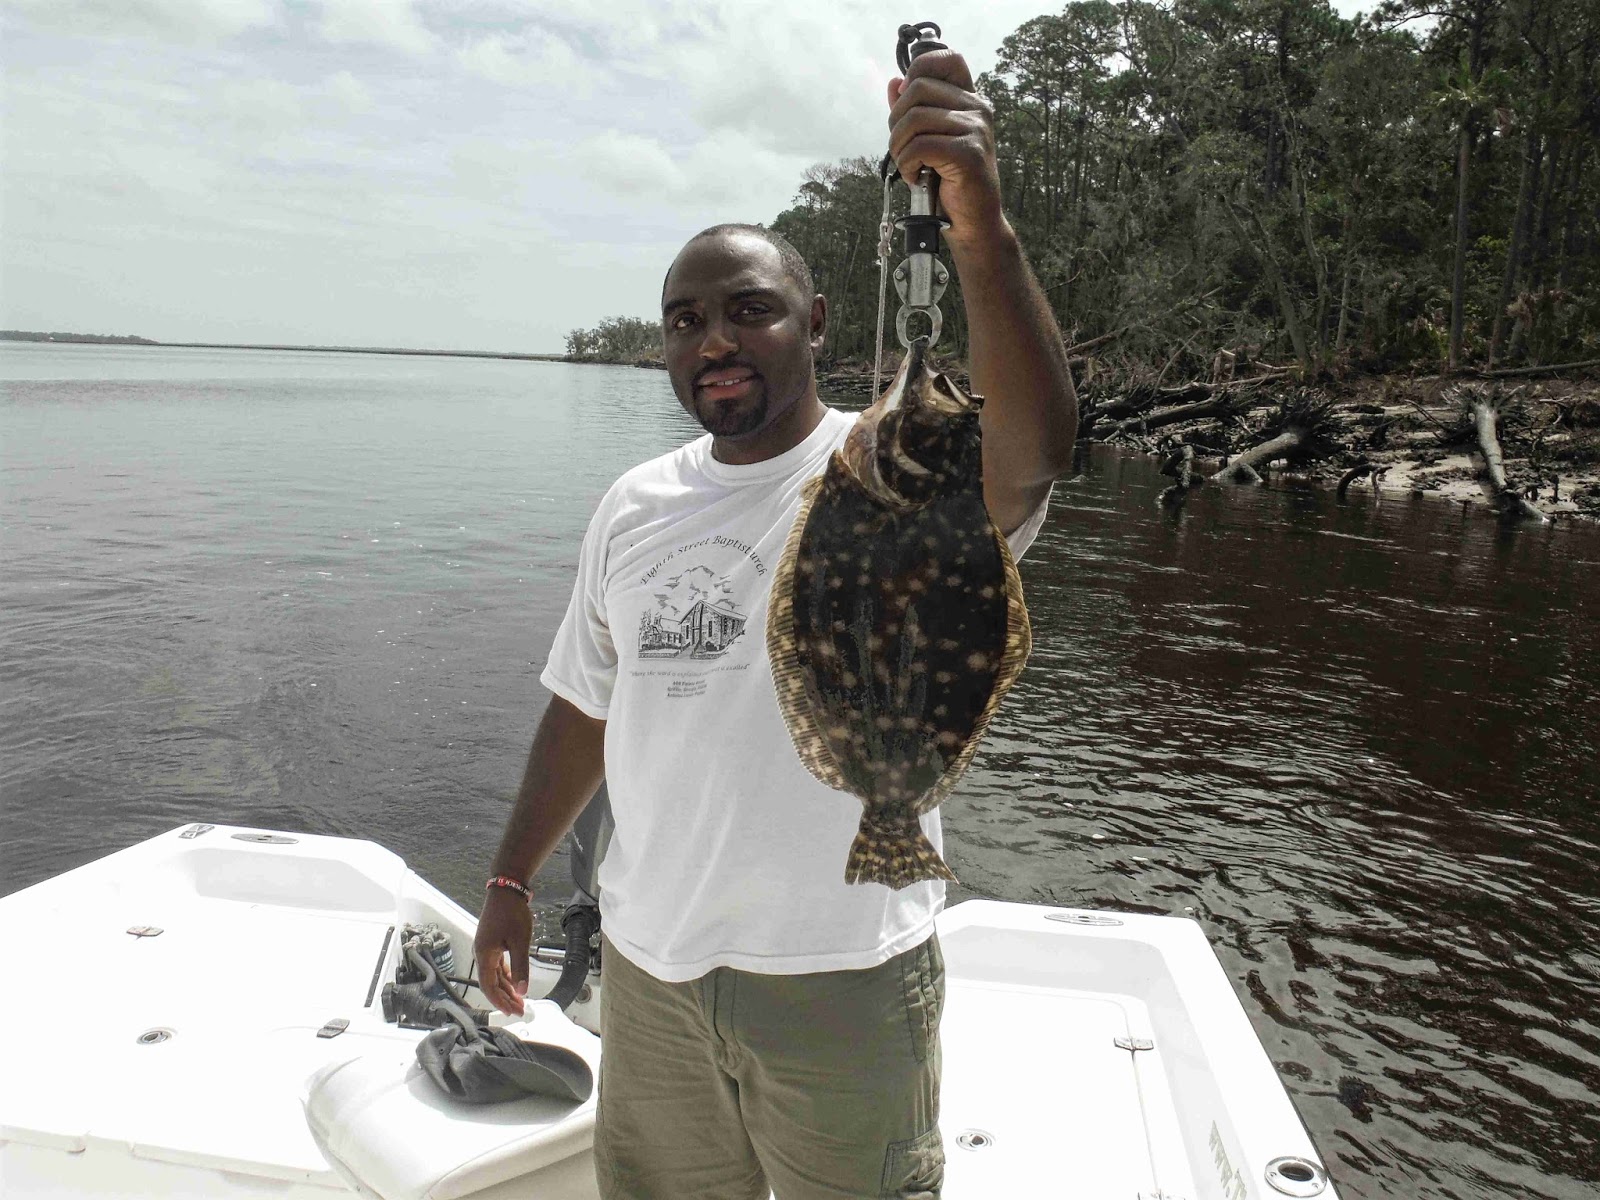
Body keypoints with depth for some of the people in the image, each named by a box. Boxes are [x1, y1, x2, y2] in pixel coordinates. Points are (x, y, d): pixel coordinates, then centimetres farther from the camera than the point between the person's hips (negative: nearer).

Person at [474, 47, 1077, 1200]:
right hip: (649, 962, 5)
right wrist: (512, 881, 11)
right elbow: (585, 705, 11)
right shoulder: (634, 506, 5)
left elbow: (1036, 445, -33)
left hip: (843, 973, -4)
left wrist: (982, 228, -46)